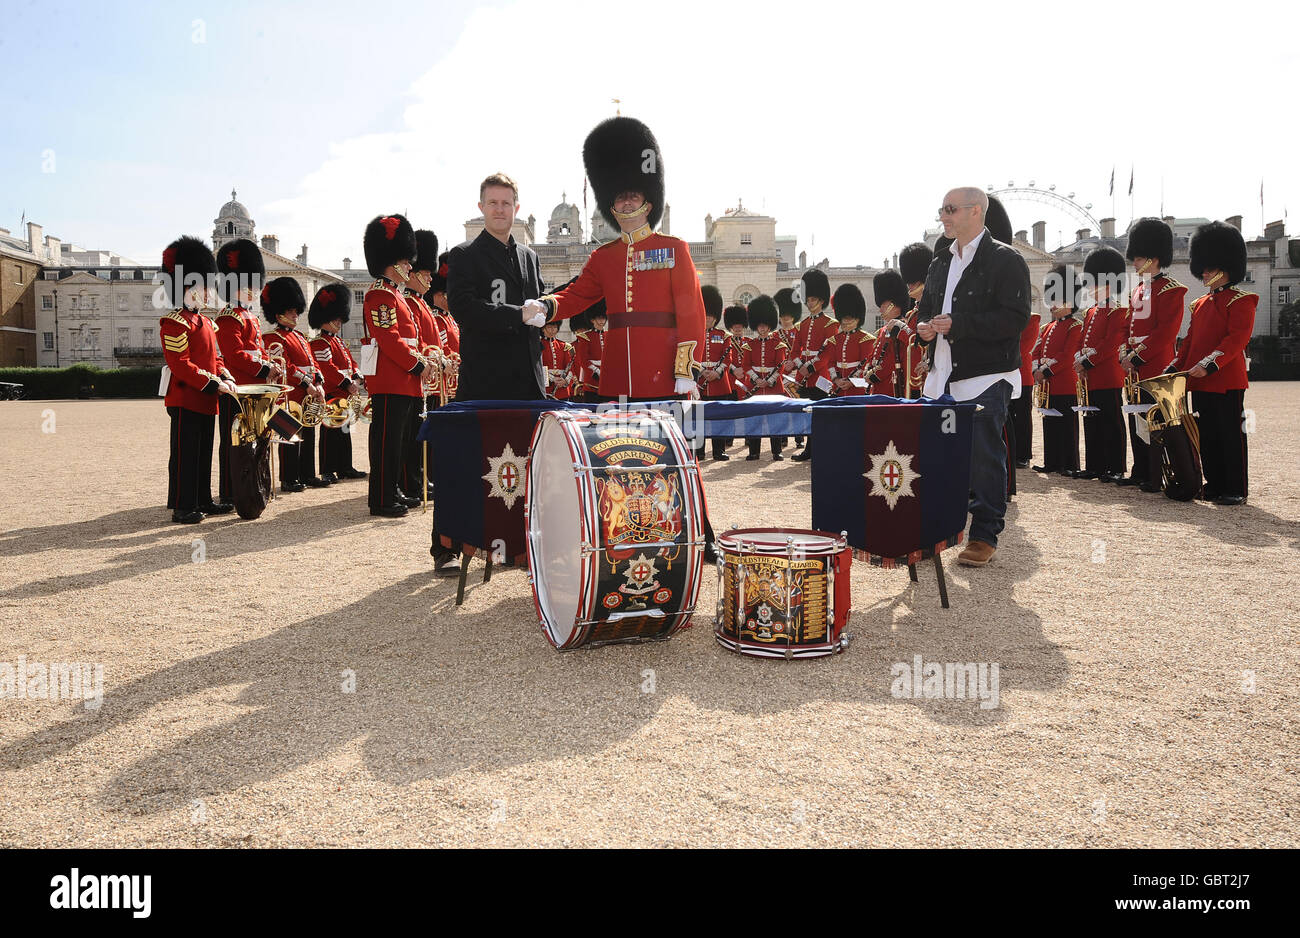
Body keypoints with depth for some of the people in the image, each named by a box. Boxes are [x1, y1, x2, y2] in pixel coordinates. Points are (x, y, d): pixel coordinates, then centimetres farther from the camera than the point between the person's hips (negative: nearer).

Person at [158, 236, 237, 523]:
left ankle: (203, 501, 24)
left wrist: (225, 377, 2)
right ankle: (183, 507, 2)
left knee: (204, 453, 15)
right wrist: (213, 383, -23)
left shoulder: (205, 322, 17)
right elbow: (180, 365, -19)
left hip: (206, 401, 9)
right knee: (185, 454, -4)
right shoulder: (175, 323, -12)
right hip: (185, 399, -9)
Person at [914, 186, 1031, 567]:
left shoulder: (1006, 260, -5)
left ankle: (985, 535, 8)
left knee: (985, 457, -2)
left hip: (986, 378, -6)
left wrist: (957, 325, -21)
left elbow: (1016, 318, -14)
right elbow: (927, 307, 26)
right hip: (943, 378, 7)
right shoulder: (941, 263, 17)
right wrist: (925, 326, 1)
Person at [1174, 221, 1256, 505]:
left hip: (1227, 382, -7)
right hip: (1199, 383, 7)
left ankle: (1236, 489, 4)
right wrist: (1175, 368, 6)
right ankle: (1215, 485, 19)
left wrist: (1210, 363, -28)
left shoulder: (1241, 301, -5)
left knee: (1231, 435, -2)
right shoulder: (1200, 304, 17)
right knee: (1207, 435, 10)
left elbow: (1237, 338, -17)